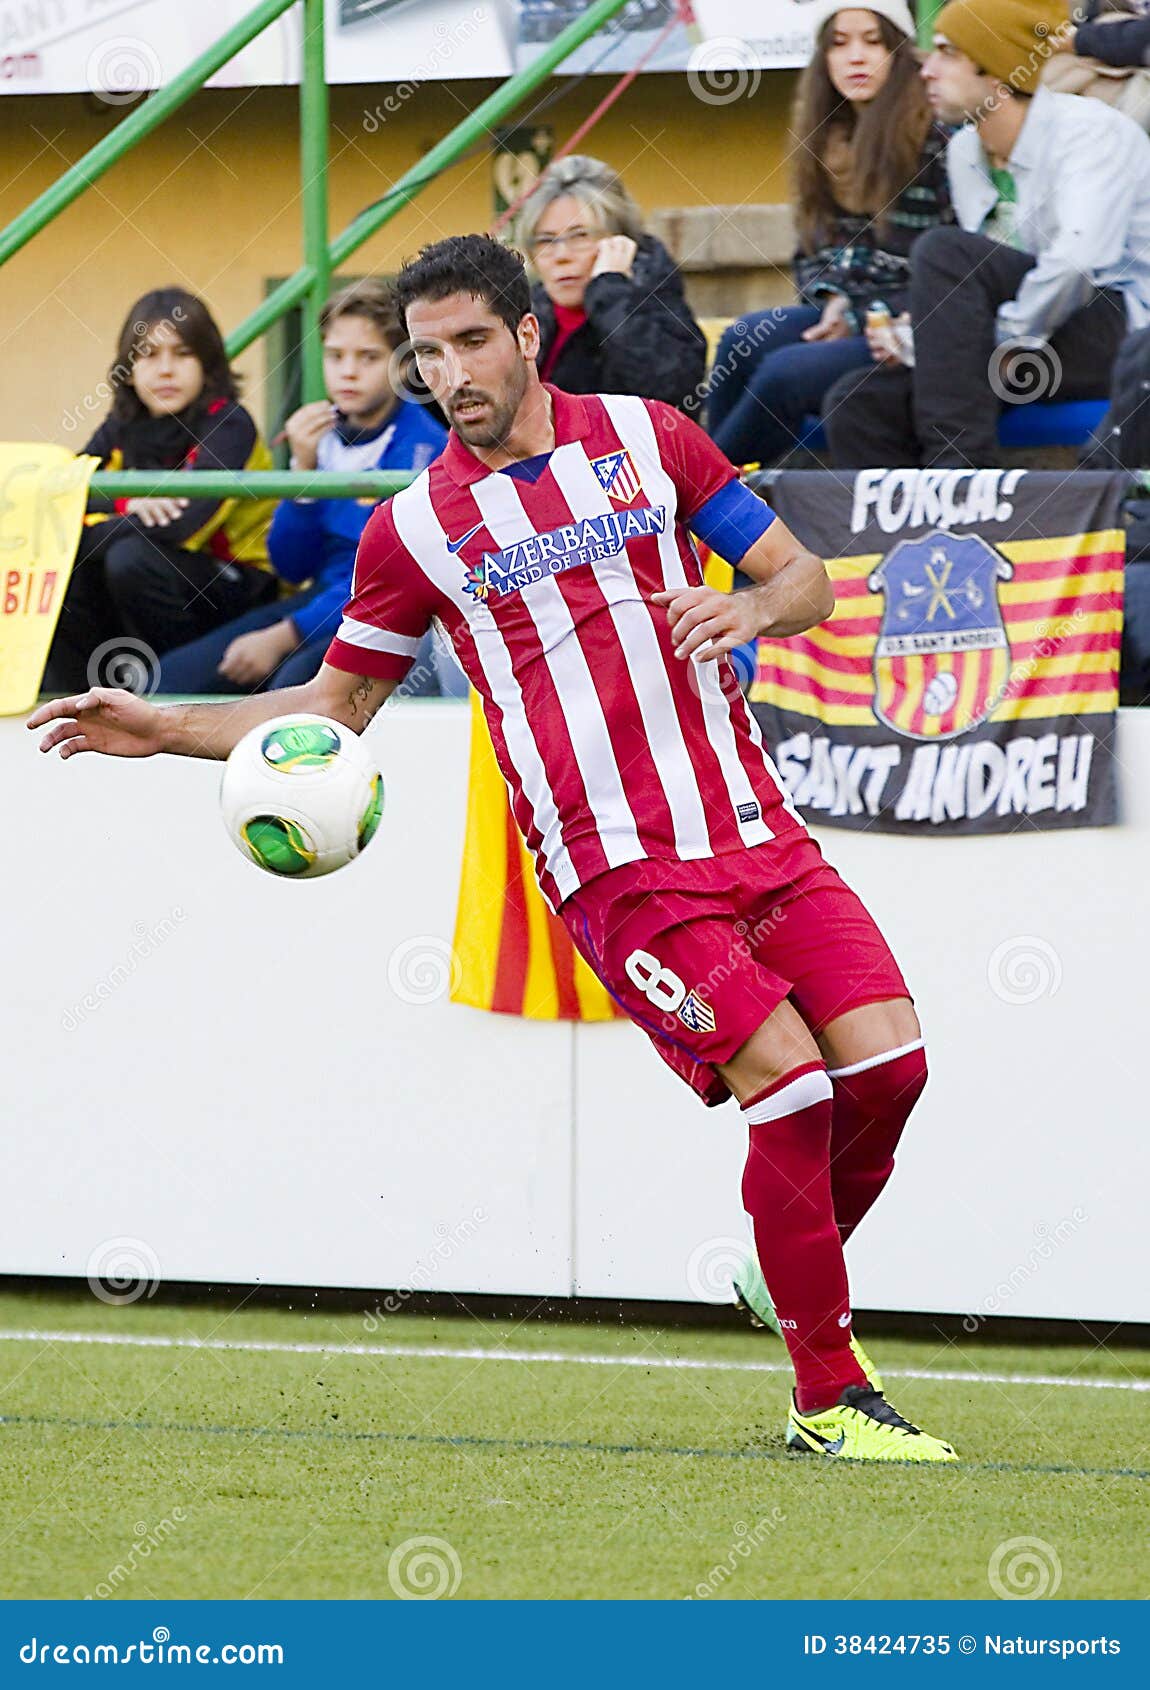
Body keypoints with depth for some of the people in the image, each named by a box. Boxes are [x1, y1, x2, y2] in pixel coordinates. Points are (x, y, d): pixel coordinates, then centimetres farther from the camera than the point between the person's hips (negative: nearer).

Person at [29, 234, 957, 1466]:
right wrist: (168, 729, 2)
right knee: (790, 1083, -19)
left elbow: (806, 578, 13)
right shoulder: (414, 529, 4)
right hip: (621, 870, -3)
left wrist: (746, 607, -10)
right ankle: (826, 1395, -6)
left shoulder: (645, 436, 9)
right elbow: (334, 705, 14)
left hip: (754, 828, 3)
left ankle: (796, 1279, 21)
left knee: (887, 1061, -8)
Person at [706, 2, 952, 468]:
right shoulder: (825, 142, 14)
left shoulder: (935, 140, -10)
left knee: (786, 372, -27)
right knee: (746, 339, -20)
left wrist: (859, 317, -14)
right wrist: (834, 300, -3)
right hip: (844, 312, 7)